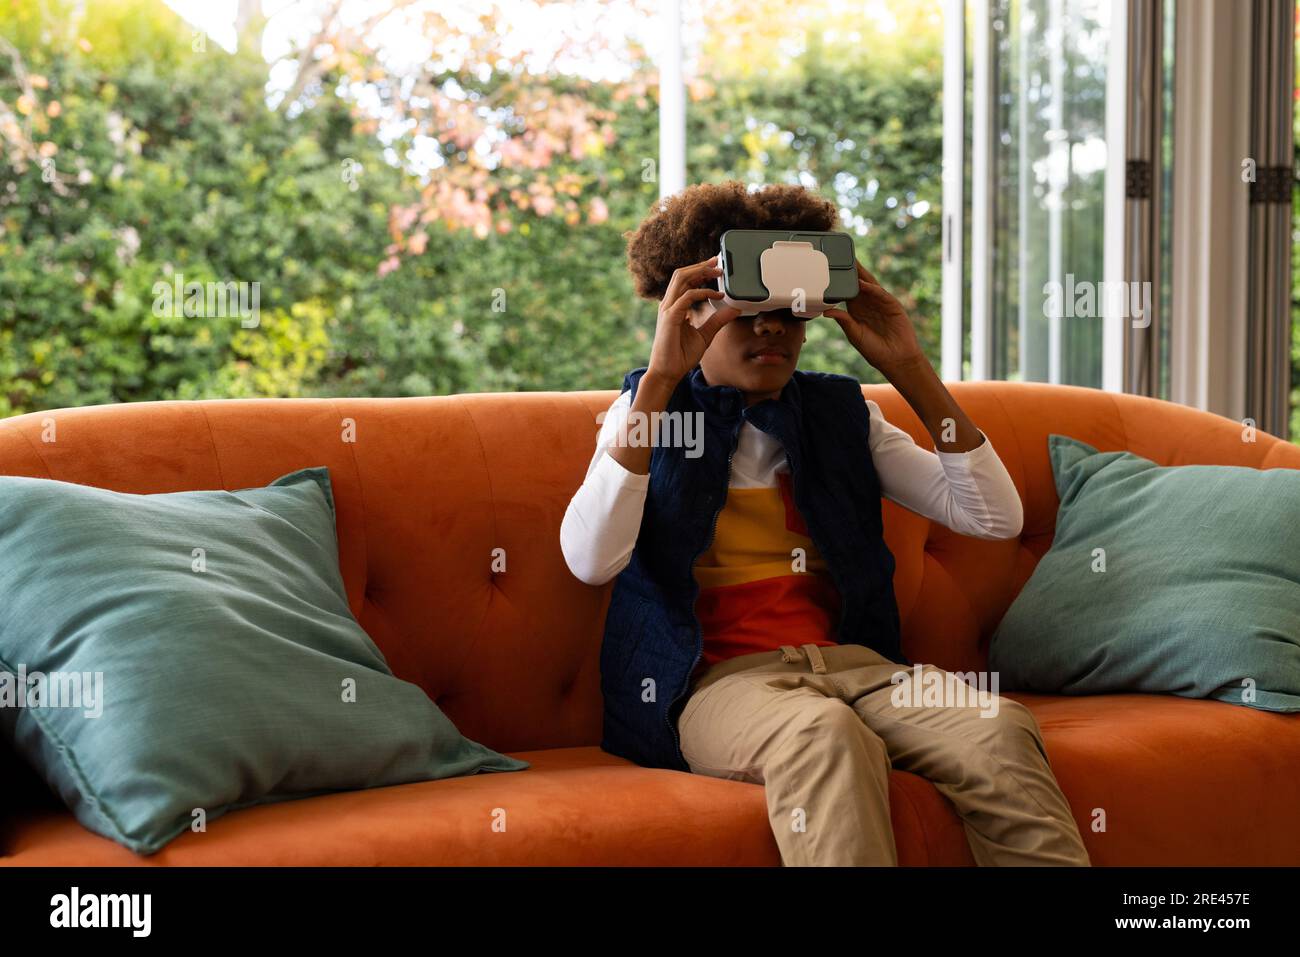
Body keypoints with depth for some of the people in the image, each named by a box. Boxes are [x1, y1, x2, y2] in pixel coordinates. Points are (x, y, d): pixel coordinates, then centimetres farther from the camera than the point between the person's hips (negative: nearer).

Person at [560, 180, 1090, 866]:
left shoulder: (841, 412, 19)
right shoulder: (649, 408, 10)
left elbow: (996, 518, 9)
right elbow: (590, 560, -10)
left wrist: (909, 369, 3)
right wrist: (661, 378, -12)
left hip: (849, 659, 4)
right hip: (714, 678, -3)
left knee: (999, 727, -29)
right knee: (825, 733, -39)